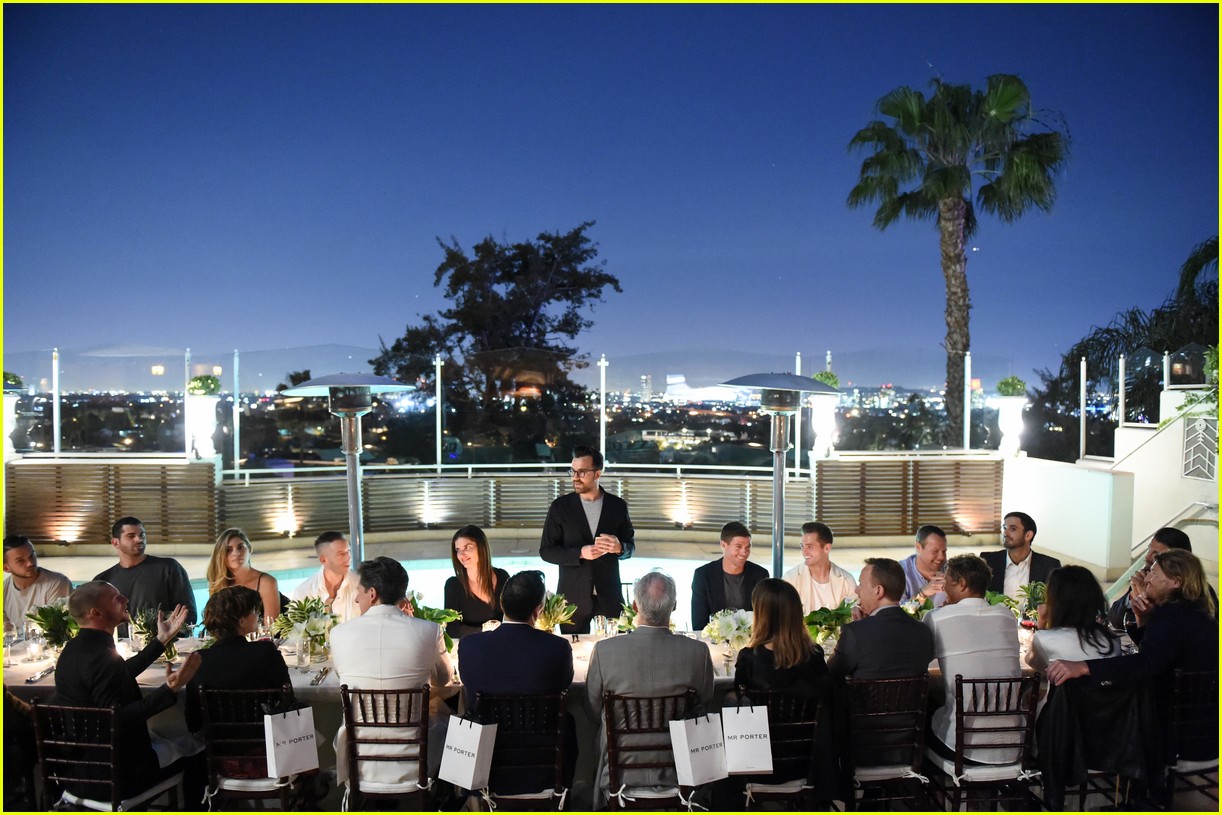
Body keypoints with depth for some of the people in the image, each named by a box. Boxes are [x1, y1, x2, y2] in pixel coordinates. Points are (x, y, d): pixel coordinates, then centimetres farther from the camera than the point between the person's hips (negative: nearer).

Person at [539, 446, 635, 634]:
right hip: (573, 597, -1)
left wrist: (619, 548, -14)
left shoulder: (617, 505, 3)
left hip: (609, 595, 1)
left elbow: (630, 546, 10)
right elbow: (546, 550, -2)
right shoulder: (560, 507, -1)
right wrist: (580, 553, -17)